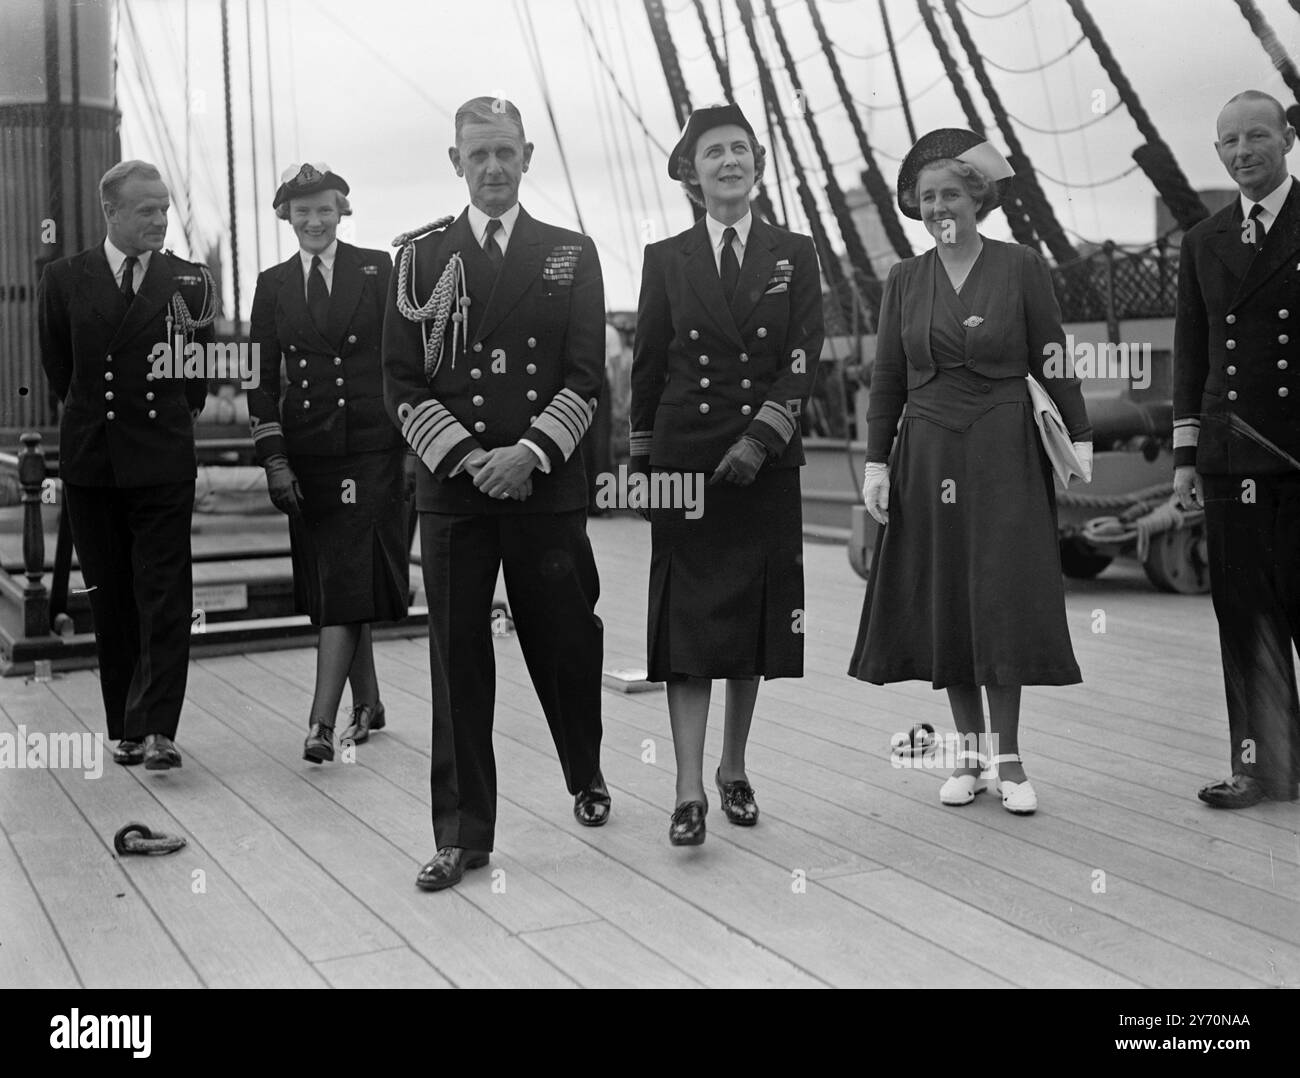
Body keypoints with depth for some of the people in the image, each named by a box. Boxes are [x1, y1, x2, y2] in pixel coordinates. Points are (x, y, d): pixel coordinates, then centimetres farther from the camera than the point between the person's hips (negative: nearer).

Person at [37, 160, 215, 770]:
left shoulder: (188, 281, 1)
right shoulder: (65, 280, 4)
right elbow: (58, 369, 15)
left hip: (163, 461, -2)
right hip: (89, 461, 2)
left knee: (165, 599, -7)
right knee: (111, 603, 8)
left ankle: (155, 730, -7)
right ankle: (125, 727, 16)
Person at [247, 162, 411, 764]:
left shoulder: (378, 270, 2)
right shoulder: (272, 285, 10)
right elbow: (262, 378, 8)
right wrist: (274, 458, -2)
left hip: (370, 449, -3)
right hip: (305, 454, 4)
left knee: (347, 584, -9)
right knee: (327, 587, 8)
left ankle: (322, 721, -11)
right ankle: (367, 704, 22)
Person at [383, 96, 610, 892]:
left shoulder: (571, 254, 8)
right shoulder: (421, 257, 7)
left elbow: (586, 377, 1)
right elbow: (403, 383, 3)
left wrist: (531, 453, -12)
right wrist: (466, 456, -10)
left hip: (547, 482, 0)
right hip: (453, 487, 0)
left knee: (566, 643, 8)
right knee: (458, 660, 1)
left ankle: (587, 775, 36)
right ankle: (463, 832, 10)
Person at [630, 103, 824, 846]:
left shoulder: (794, 255, 6)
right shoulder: (666, 260, 7)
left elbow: (804, 359, -3)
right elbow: (648, 367, 8)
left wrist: (760, 437, -15)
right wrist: (644, 461, 7)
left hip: (766, 459, 1)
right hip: (684, 456, -1)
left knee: (754, 618, 7)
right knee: (688, 620, -5)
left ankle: (734, 770, 21)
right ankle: (690, 791, -5)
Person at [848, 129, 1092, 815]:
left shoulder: (1021, 268, 0)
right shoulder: (905, 280, 8)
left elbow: (1052, 363, 1)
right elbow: (887, 378, 9)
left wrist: (1078, 439, -5)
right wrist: (876, 462, 3)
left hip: (1004, 456, -3)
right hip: (927, 458, 3)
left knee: (1002, 602, -3)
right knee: (944, 605, 5)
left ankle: (1008, 759, 6)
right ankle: (971, 753, 15)